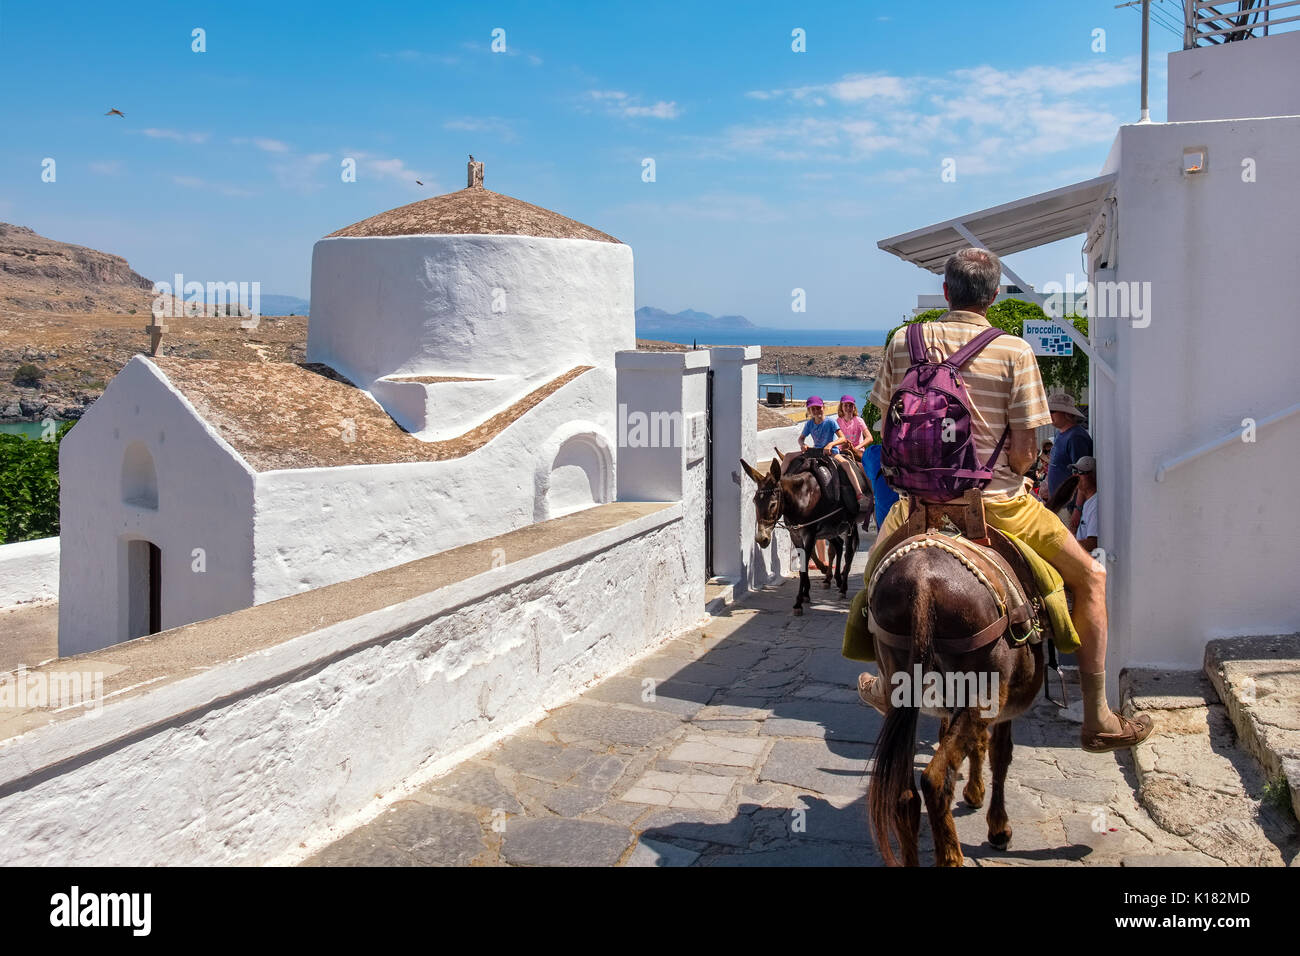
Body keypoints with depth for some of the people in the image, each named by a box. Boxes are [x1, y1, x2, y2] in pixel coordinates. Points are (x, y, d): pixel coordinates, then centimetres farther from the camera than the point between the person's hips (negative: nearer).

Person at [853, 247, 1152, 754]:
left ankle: (888, 688, 42)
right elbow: (1024, 449, -11)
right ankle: (1097, 719, 16)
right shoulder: (1014, 351, -10)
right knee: (1090, 578, 15)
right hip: (998, 501, -3)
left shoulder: (902, 343, -2)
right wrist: (1003, 477, 10)